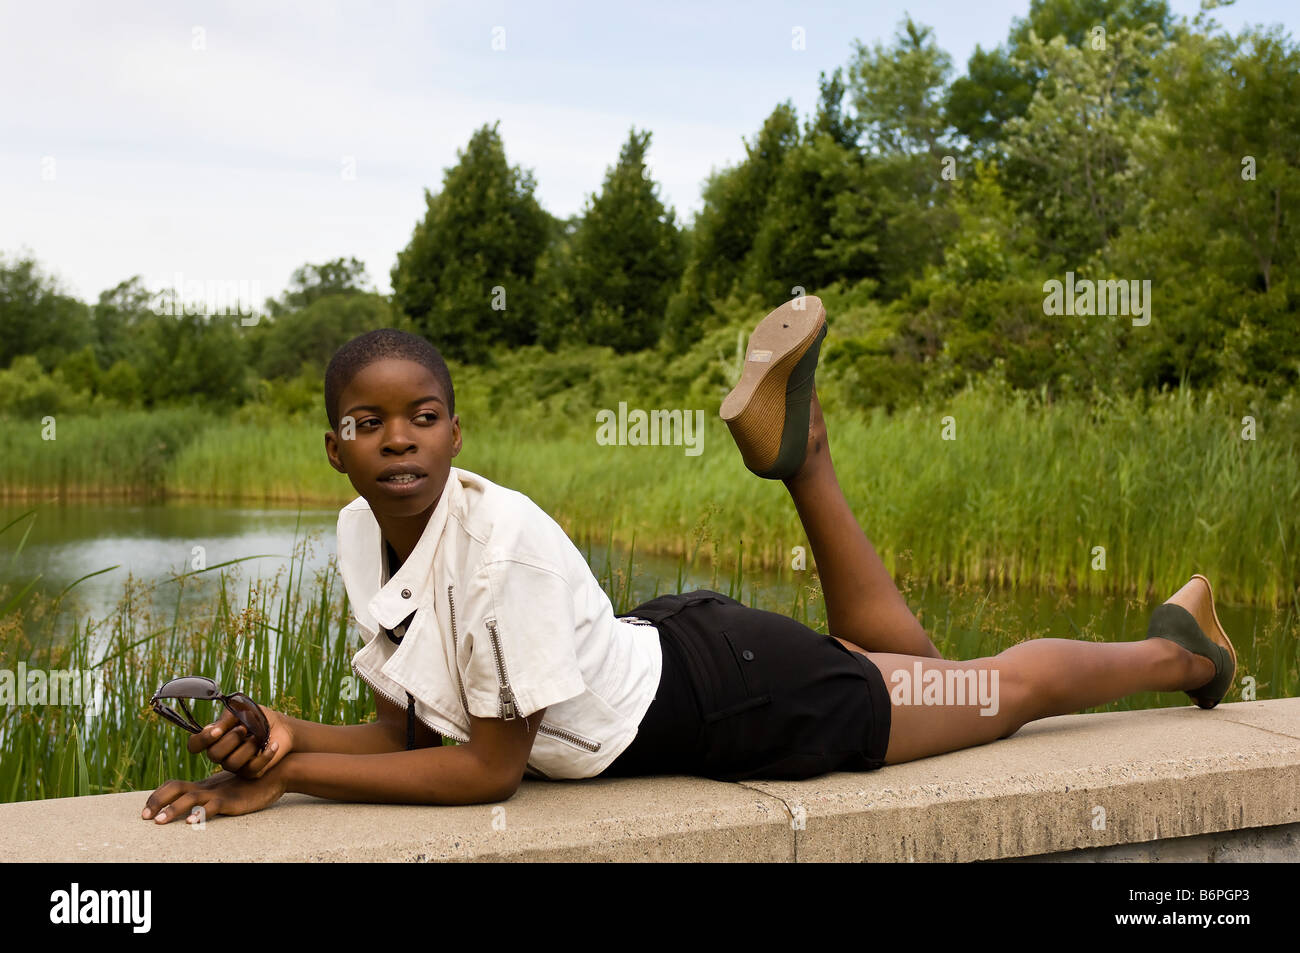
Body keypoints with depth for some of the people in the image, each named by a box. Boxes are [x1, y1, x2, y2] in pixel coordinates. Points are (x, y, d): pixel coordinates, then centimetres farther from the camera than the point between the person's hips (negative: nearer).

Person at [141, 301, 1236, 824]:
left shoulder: (502, 543, -35)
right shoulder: (361, 533, -12)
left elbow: (489, 770, -27)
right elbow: (405, 732, -5)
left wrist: (293, 776, -26)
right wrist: (285, 736, -23)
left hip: (734, 693, -7)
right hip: (662, 647, 7)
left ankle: (1172, 648, 36)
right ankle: (800, 443, 35)